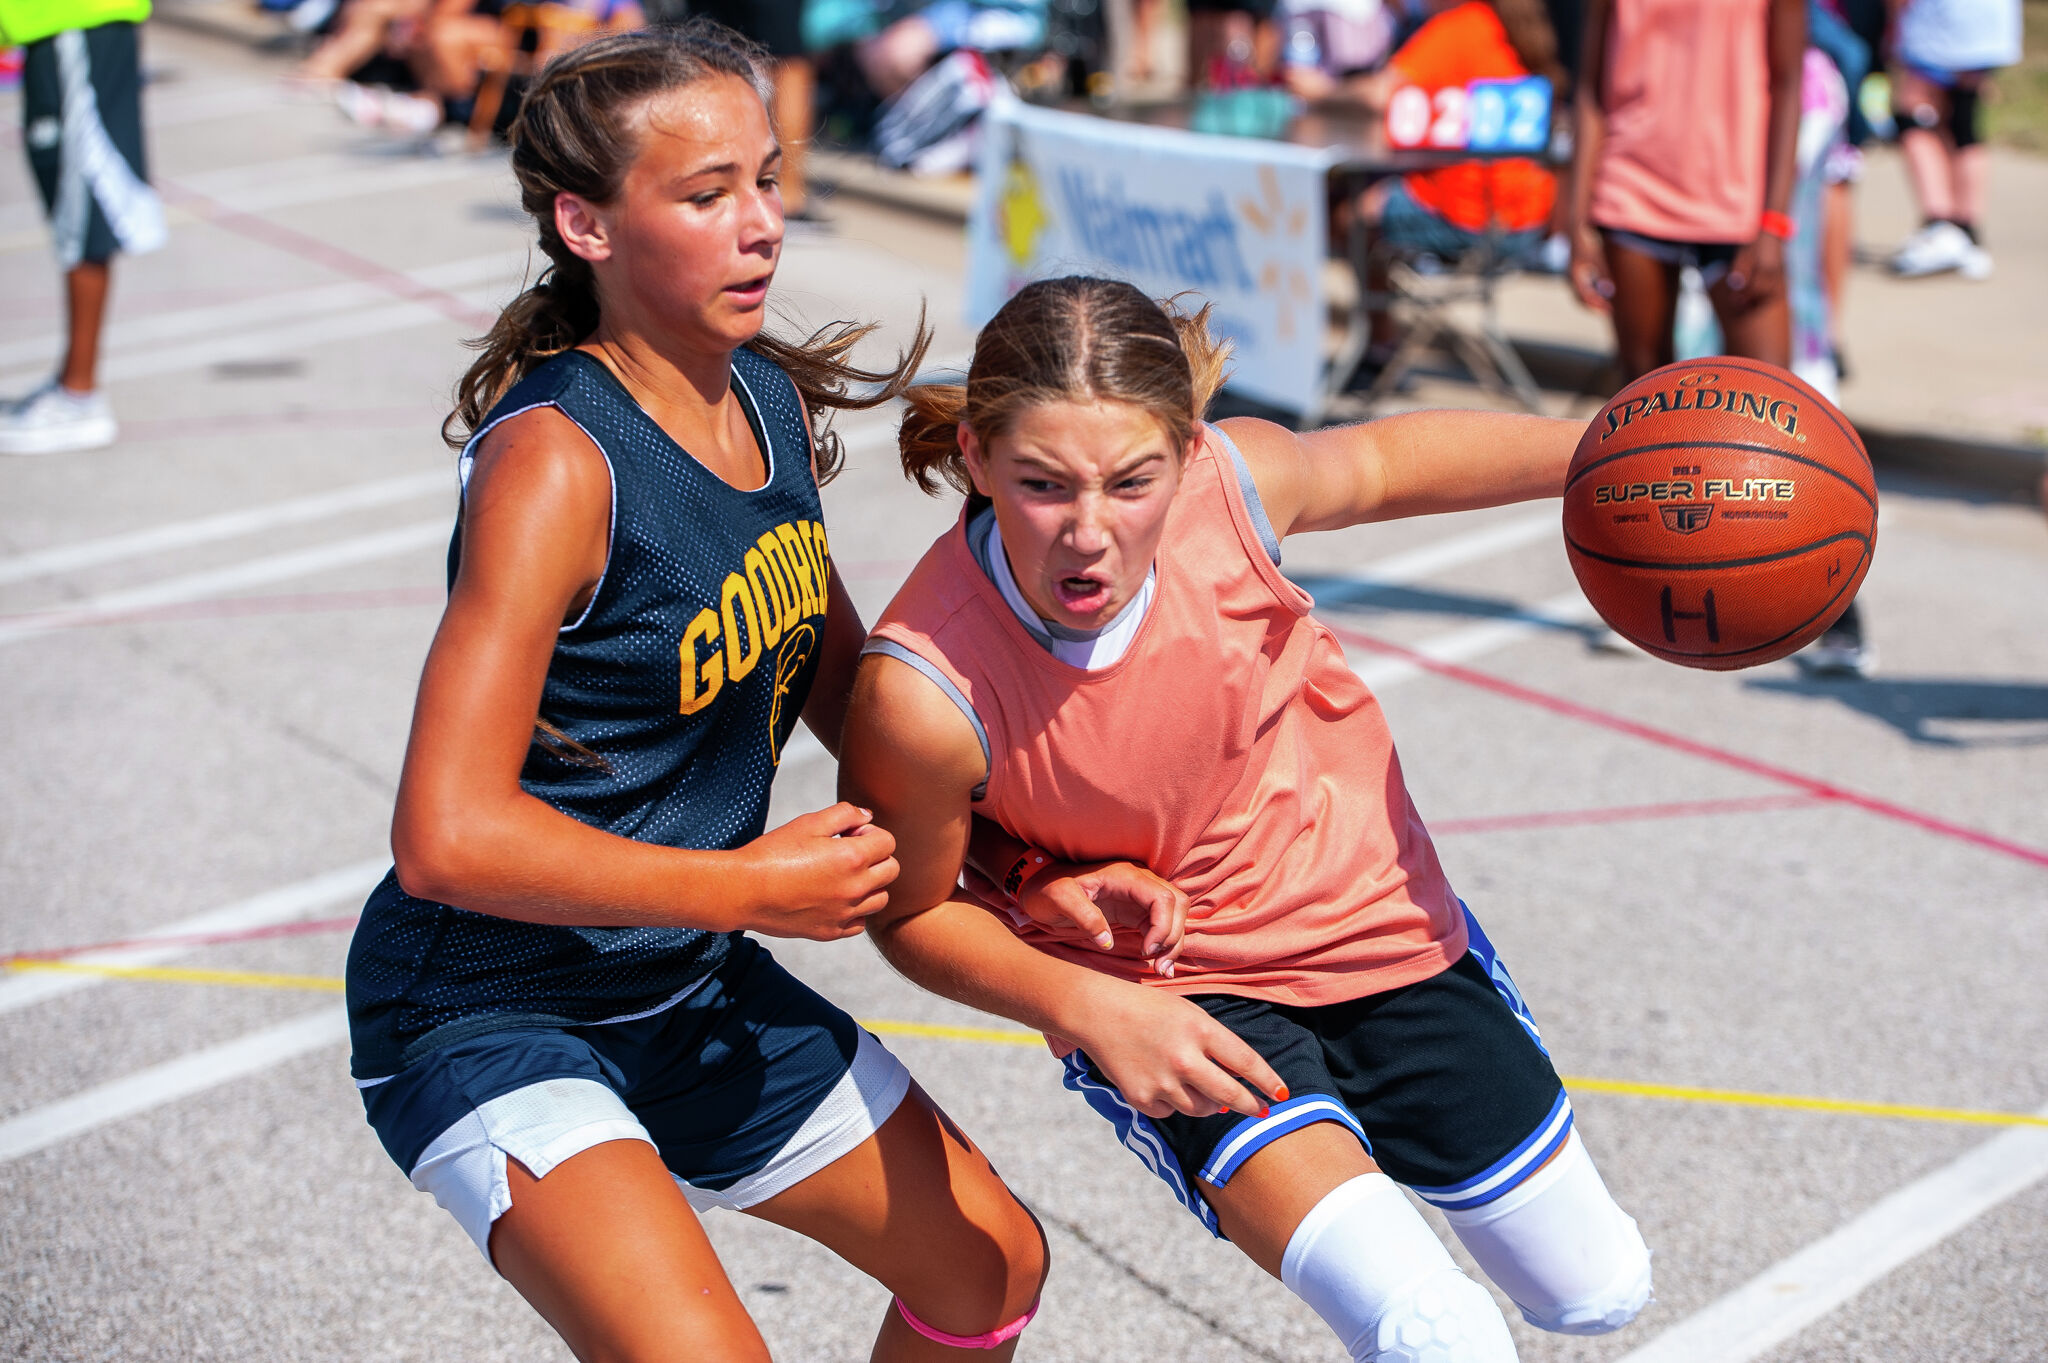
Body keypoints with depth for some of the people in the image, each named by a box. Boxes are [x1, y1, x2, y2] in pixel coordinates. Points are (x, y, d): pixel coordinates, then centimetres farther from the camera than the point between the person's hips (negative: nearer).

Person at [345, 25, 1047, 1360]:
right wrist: (746, 888, -21)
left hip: (697, 985, 8)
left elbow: (838, 678, 13)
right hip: (489, 1010, -8)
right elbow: (446, 836, -29)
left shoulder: (772, 397, -1)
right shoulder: (554, 459, -25)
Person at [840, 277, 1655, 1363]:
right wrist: (1093, 1010, -26)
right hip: (1160, 1014, -4)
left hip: (1384, 921, 4)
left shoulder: (1232, 481, -25)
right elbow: (913, 911, -12)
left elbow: (1385, 462, 0)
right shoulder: (922, 691, -31)